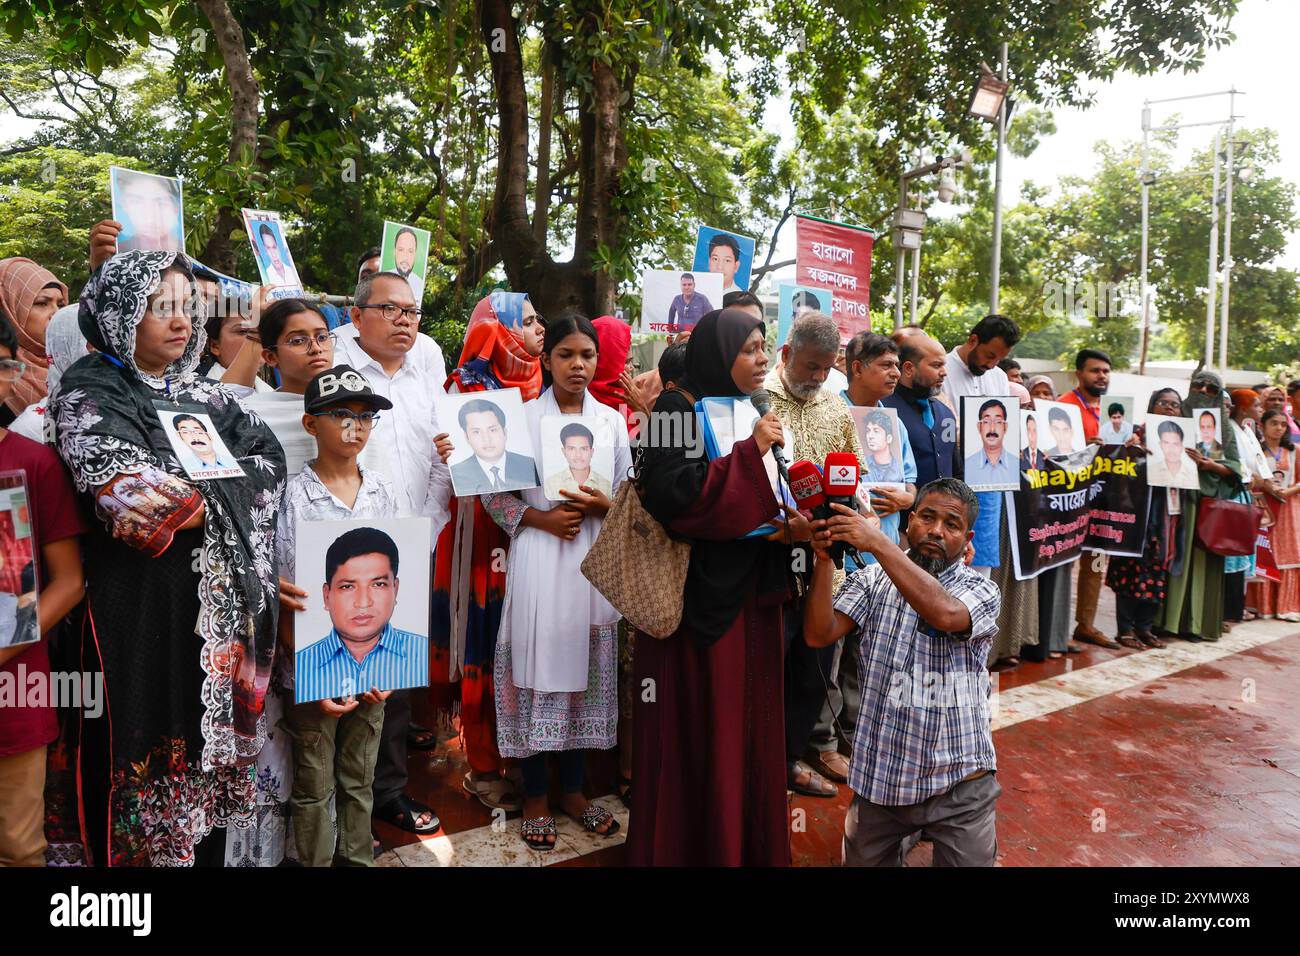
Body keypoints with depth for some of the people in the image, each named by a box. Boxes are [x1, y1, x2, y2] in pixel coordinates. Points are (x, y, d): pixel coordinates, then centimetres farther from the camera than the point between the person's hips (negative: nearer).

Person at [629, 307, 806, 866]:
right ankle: (692, 844, 20)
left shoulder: (755, 412, 12)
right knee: (698, 731, 2)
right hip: (700, 596, -7)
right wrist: (749, 453, -21)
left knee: (752, 724, 15)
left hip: (753, 591, 7)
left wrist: (794, 524, -4)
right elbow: (673, 496, -23)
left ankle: (753, 841, 32)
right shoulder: (678, 410, -10)